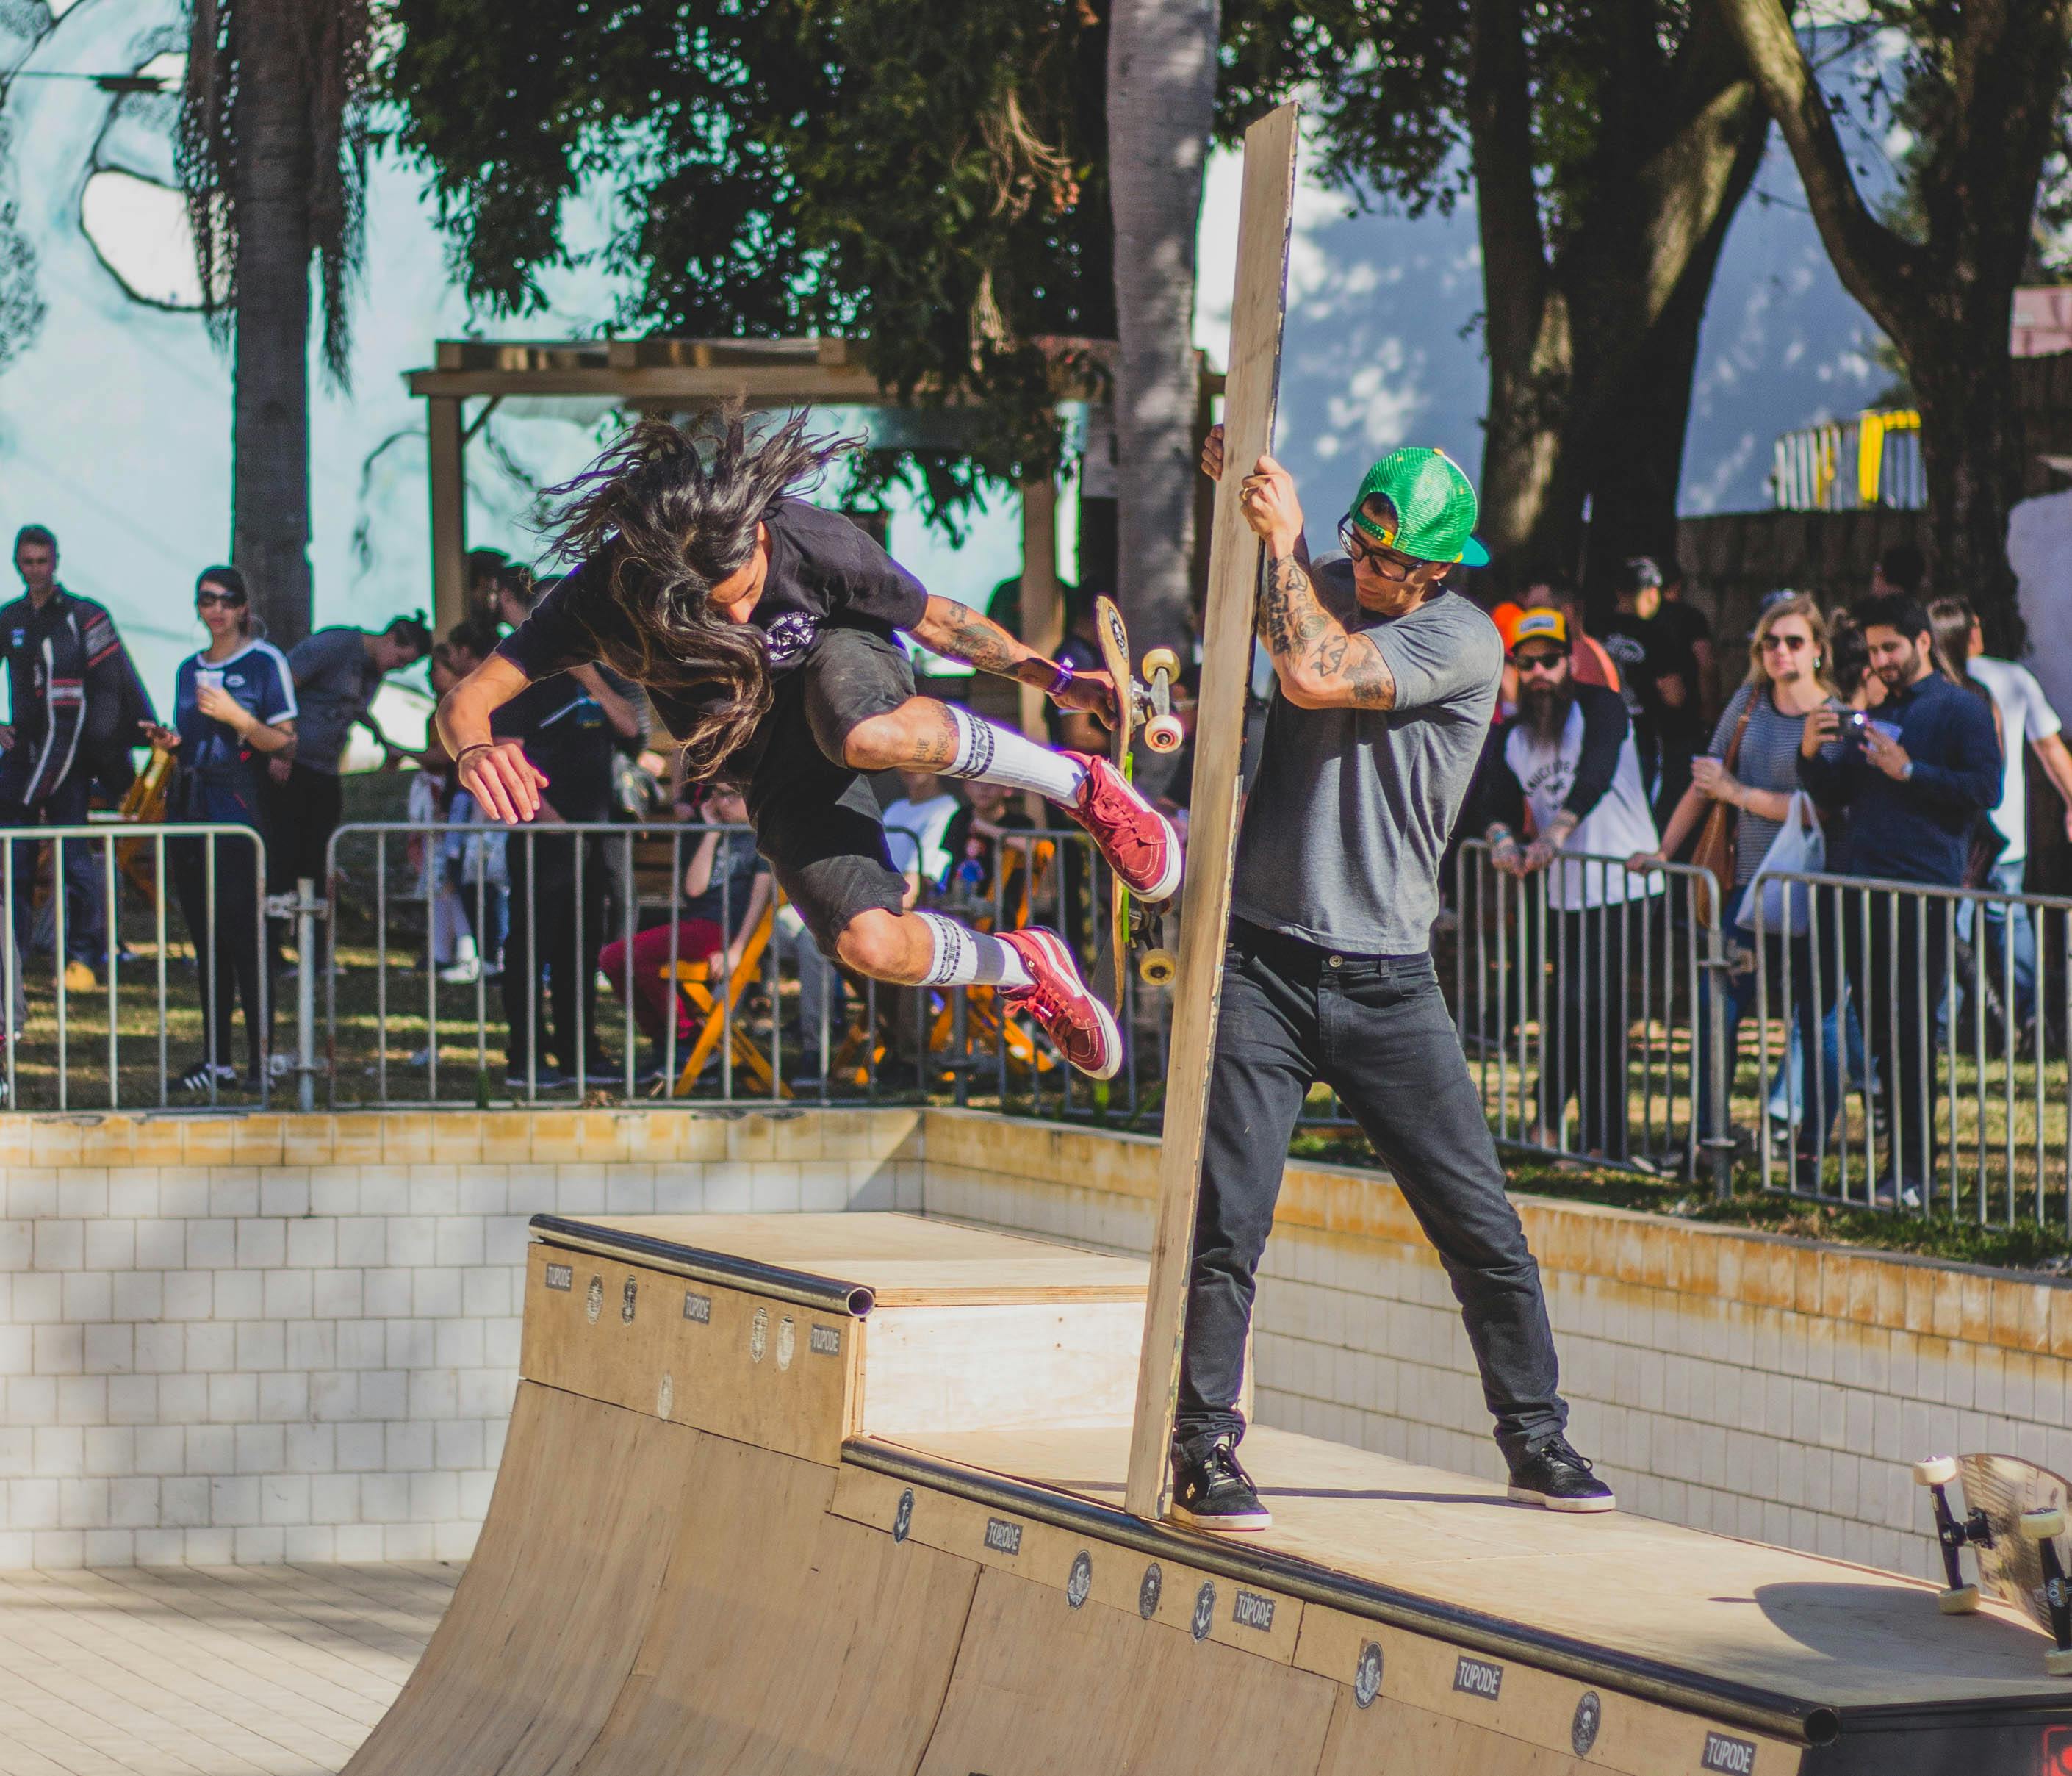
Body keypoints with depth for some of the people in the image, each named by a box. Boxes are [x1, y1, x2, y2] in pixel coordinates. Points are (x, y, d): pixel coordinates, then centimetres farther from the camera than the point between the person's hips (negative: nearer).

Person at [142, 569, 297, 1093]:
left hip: (239, 809, -7)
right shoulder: (189, 670, 18)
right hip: (190, 808, 7)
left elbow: (284, 741, -6)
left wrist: (237, 717, -19)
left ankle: (261, 1058, -10)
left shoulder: (265, 662, -1)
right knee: (206, 939, 6)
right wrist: (170, 742, 5)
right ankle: (216, 1058, 10)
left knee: (242, 935, -12)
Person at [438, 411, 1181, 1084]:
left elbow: (932, 619, -9)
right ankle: (1028, 969, 12)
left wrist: (1057, 680, -11)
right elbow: (466, 699, -29)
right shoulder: (608, 591, -27)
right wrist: (475, 749, -52)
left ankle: (1077, 784, -18)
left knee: (867, 737, -42)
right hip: (779, 773, 2)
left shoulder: (814, 543, -28)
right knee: (870, 943, -22)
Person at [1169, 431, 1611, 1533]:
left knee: (1482, 1227, 1)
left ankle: (1536, 1441, 16)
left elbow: (1314, 674, -18)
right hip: (1264, 965, 2)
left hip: (1388, 982, -2)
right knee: (1228, 1224, -8)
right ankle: (1203, 1454, 0)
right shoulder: (1323, 592, 8)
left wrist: (1283, 540, -11)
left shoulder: (1465, 641, -7)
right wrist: (1239, 481, -4)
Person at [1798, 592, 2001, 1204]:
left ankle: (1913, 1169, -7)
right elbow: (1834, 793, 21)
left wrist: (1908, 771, -14)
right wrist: (1812, 754, 2)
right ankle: (1901, 1158, 12)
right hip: (1866, 890, 7)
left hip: (1925, 890, -7)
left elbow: (1984, 788, -11)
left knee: (1911, 1030, -8)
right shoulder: (1873, 715, 22)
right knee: (1878, 1029, 6)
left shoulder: (1960, 710, 1)